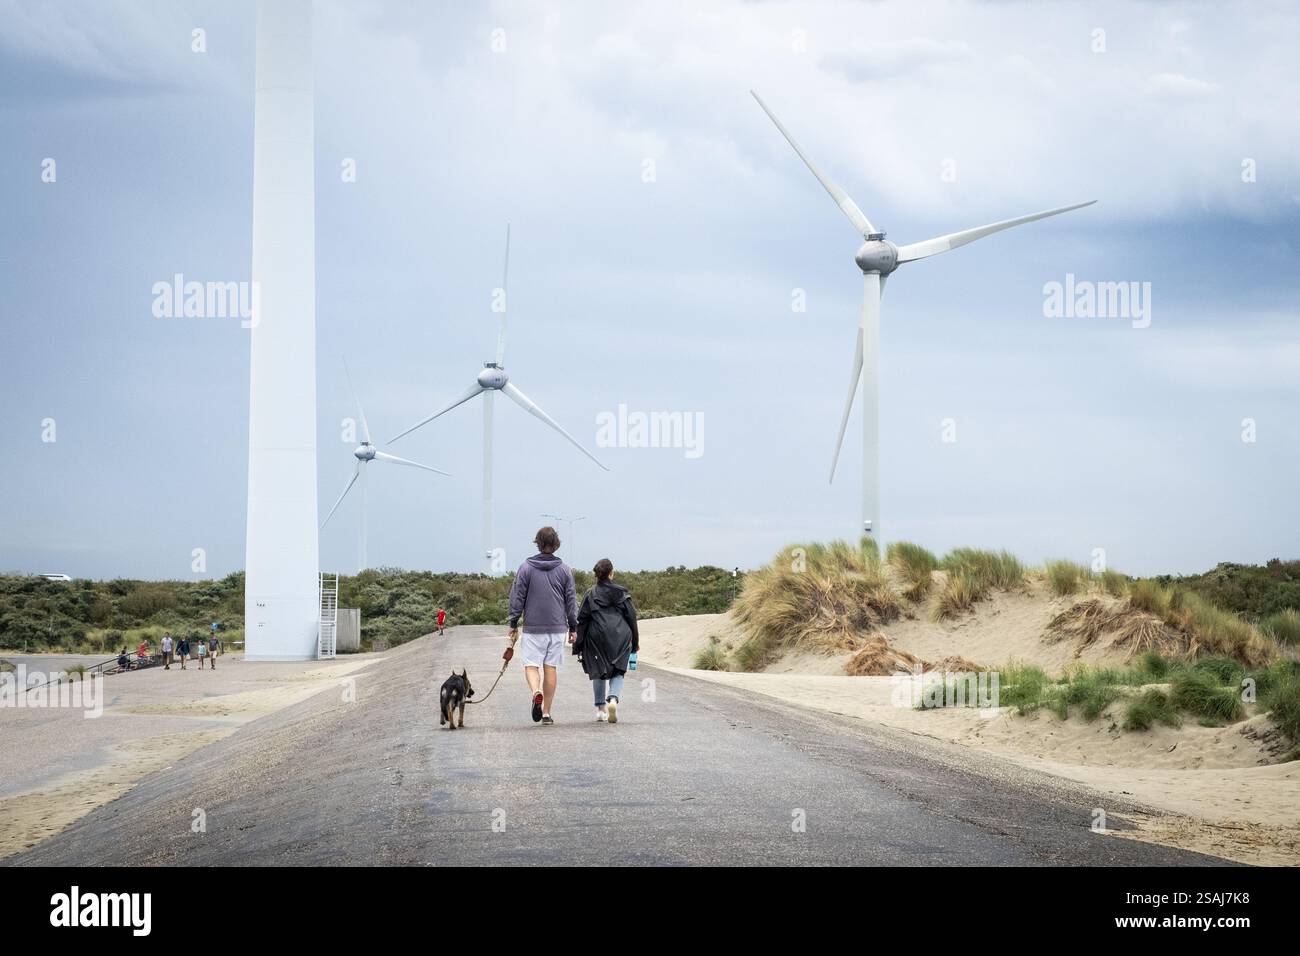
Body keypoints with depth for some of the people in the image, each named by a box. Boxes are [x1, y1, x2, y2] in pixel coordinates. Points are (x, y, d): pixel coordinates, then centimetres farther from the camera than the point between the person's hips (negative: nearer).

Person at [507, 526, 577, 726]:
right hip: (557, 627, 2)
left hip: (533, 628, -2)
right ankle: (546, 712, 8)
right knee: (551, 668, 7)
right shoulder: (565, 570, 3)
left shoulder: (525, 568, -2)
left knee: (531, 665, 3)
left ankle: (536, 692, -28)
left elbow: (517, 598, 0)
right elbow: (571, 600, 6)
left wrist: (513, 624, 8)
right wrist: (573, 628, 13)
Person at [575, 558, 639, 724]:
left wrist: (578, 646, 5)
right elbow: (632, 617, 6)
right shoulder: (622, 593, 4)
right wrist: (635, 642, 14)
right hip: (621, 638, 0)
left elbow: (582, 621, 0)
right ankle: (613, 699, -20)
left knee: (599, 673, 13)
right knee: (617, 672, 6)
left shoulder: (590, 595, 1)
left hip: (597, 639, 0)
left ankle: (601, 709, 12)